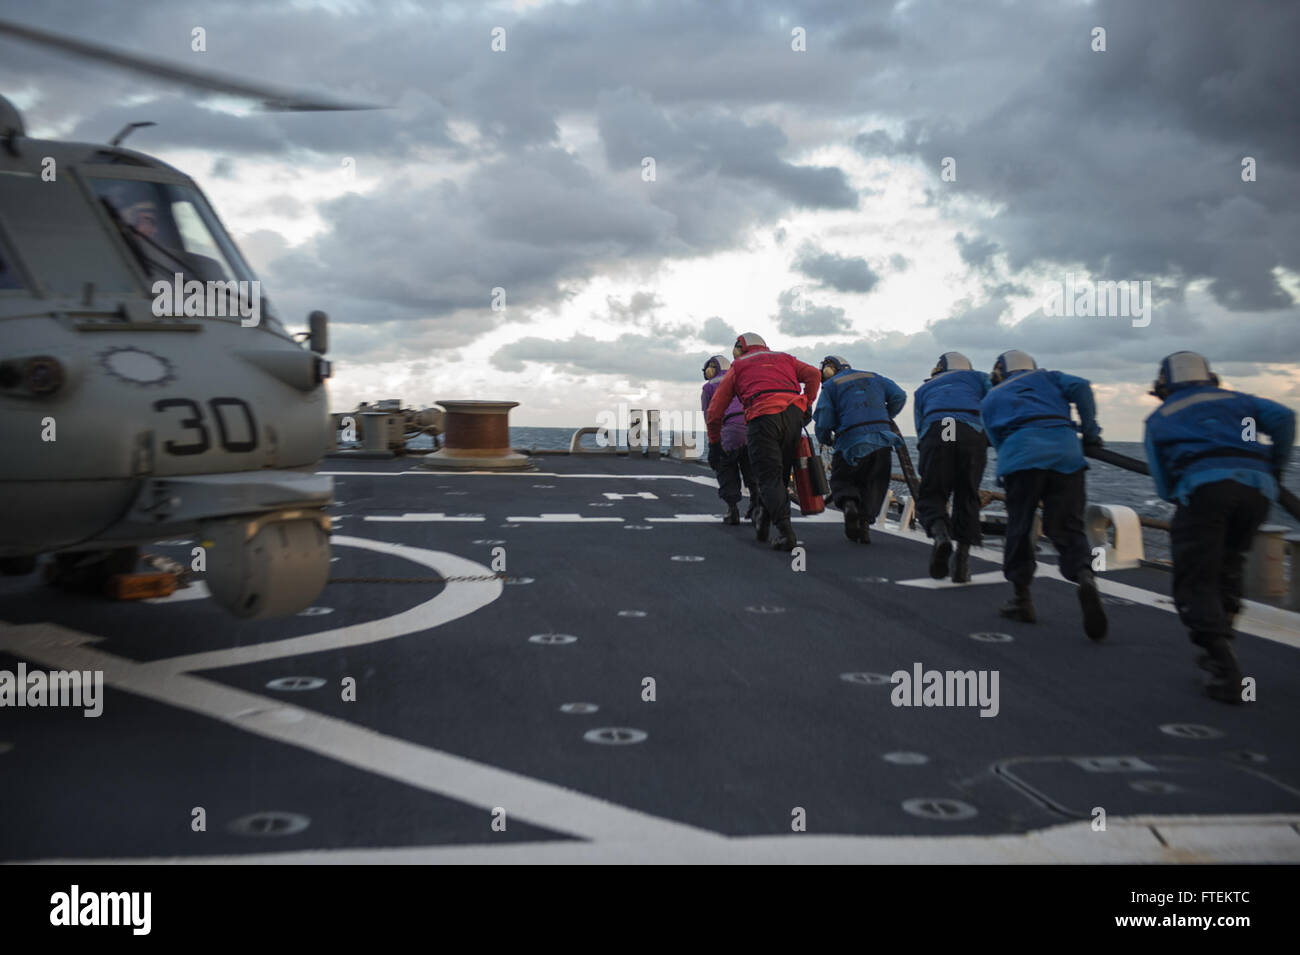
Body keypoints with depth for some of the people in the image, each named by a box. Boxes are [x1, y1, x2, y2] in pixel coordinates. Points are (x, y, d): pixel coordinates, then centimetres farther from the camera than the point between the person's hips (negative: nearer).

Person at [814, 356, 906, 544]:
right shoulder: (873, 377, 21)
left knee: (840, 480, 17)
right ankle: (864, 523, 1)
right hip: (883, 441, 3)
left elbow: (823, 424, 1)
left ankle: (848, 503, -14)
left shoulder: (830, 387, 9)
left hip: (852, 443, -3)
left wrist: (828, 441, 22)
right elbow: (899, 396, 10)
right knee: (874, 485, 19)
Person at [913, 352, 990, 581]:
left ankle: (940, 534, -22)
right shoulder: (977, 378, 33)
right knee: (967, 496, 13)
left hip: (934, 433, 0)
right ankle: (963, 556, 5)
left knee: (931, 495, 8)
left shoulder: (924, 389, 36)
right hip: (972, 433, 0)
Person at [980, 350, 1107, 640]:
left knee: (1019, 527, 10)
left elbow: (997, 441, 18)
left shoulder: (990, 399, 29)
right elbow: (1079, 388, 11)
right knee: (1067, 528, 4)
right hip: (1066, 451, 1)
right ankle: (1085, 575, -24)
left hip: (1020, 456, -1)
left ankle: (1022, 598, 14)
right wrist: (1091, 431, 14)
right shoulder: (1045, 378, 29)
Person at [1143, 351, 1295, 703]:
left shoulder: (1159, 418, 25)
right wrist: (1275, 469, 19)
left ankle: (1226, 671, -15)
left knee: (1195, 583, 0)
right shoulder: (1234, 400, 28)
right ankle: (1219, 650, 24)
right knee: (1226, 568, 25)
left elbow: (1164, 487, 16)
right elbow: (1283, 418, 9)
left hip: (1202, 486, -3)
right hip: (1256, 486, 3)